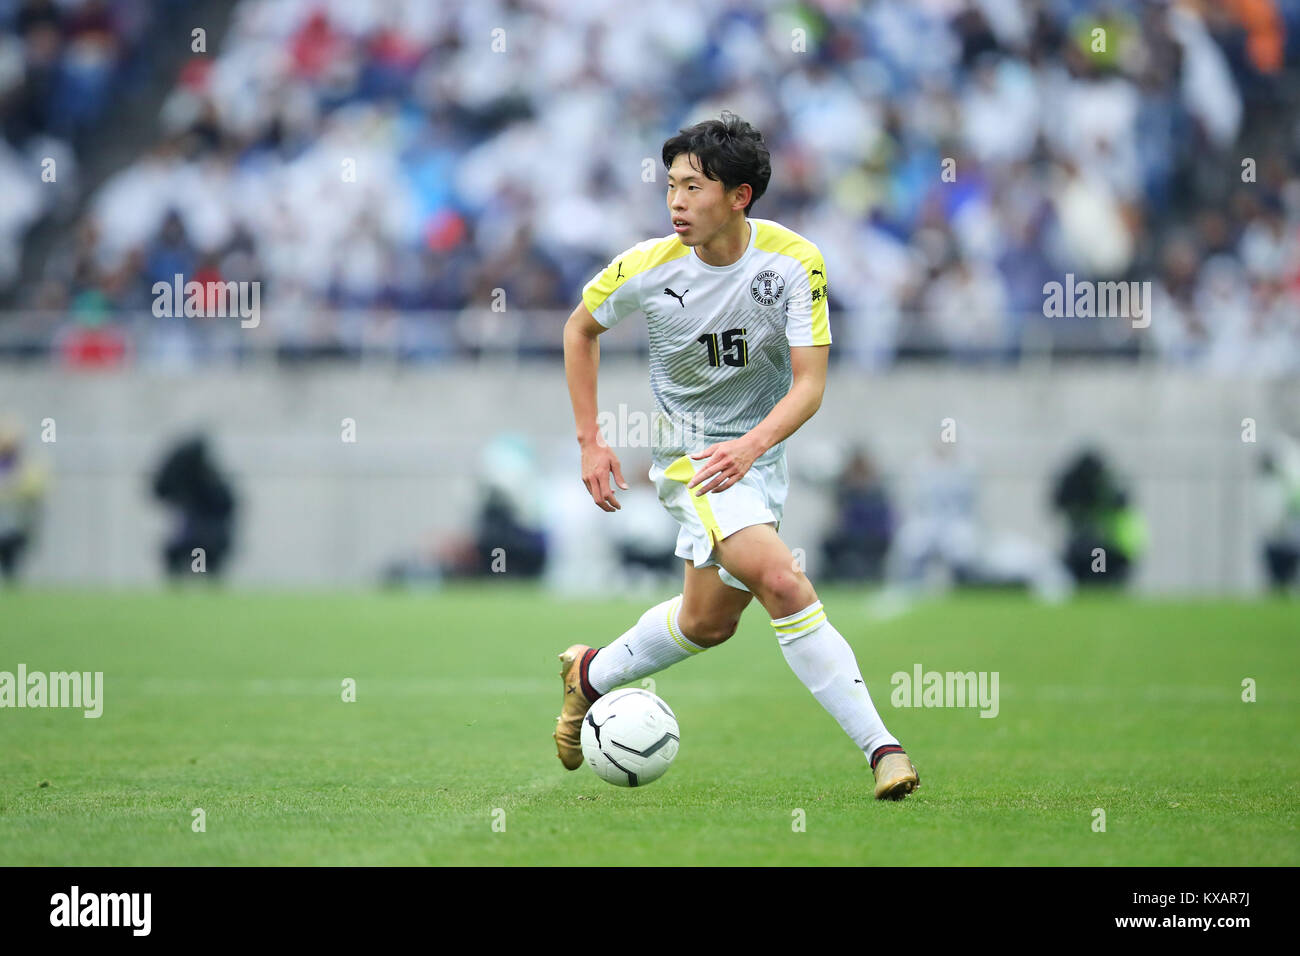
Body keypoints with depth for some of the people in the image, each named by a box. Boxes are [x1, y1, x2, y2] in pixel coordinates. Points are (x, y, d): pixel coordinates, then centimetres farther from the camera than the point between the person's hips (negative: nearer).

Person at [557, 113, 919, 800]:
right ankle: (879, 747, -21)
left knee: (709, 620, 15)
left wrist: (752, 445, -34)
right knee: (781, 581, -23)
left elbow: (809, 383, -17)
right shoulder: (650, 267, -15)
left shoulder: (794, 261, -16)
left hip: (758, 453, 3)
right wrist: (589, 442, 2)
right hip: (688, 446, -3)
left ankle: (591, 675, 41)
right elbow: (581, 327, 5)